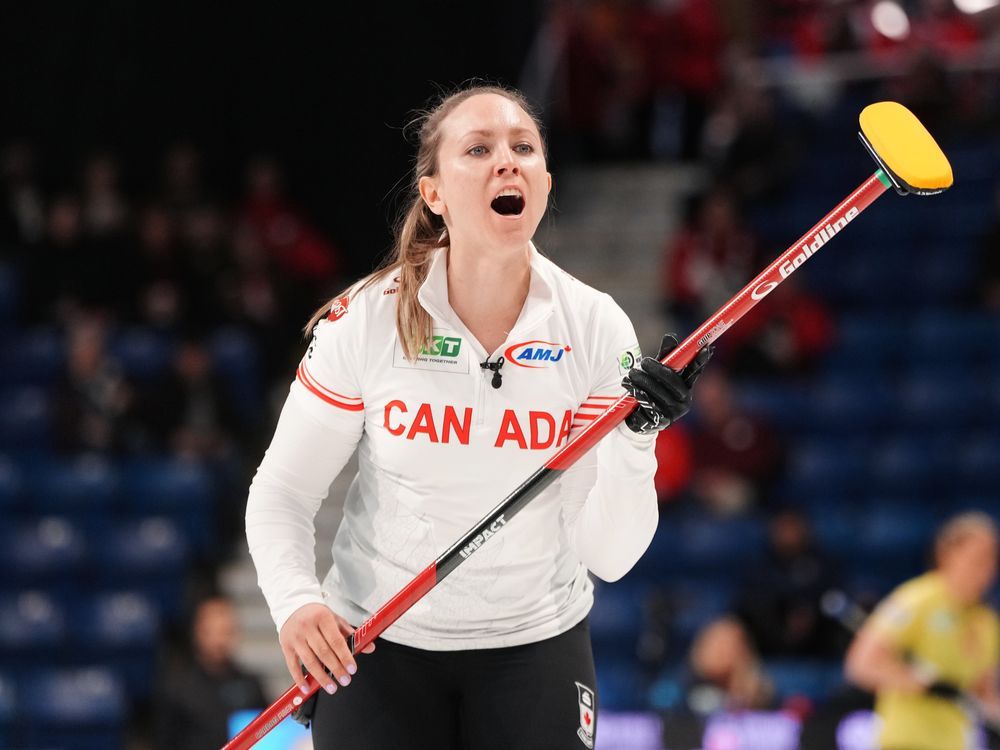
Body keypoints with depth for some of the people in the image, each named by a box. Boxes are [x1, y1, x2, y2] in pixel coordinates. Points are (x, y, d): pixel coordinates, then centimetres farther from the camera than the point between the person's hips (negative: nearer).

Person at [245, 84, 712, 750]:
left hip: (537, 645, 1)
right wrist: (295, 603, -22)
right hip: (372, 645, -1)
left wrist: (636, 440, -29)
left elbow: (608, 557, -12)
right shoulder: (367, 320, -13)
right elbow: (281, 494, -5)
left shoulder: (594, 326, -11)